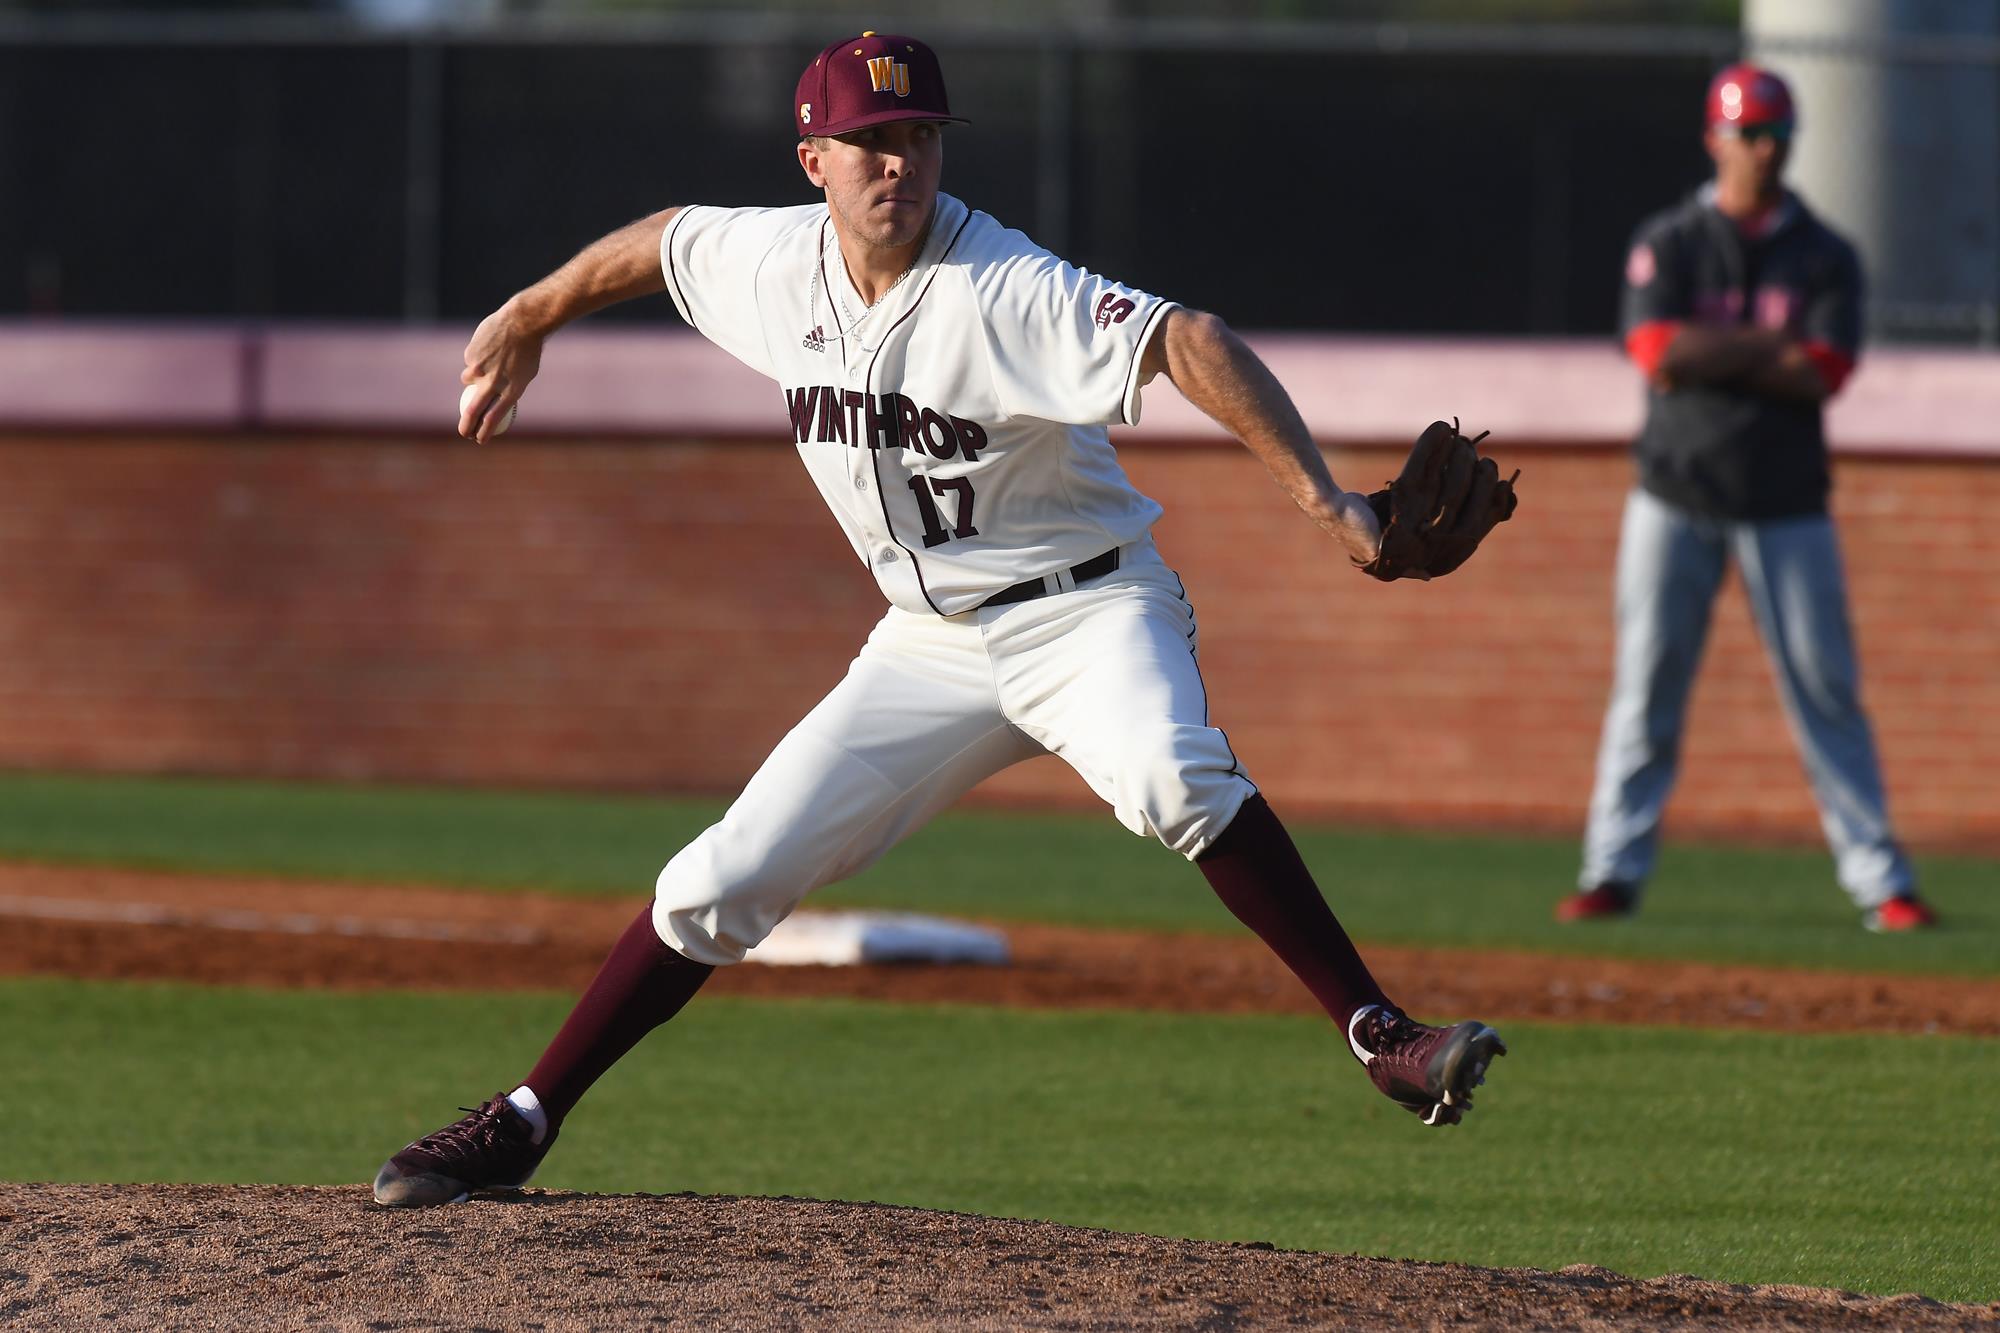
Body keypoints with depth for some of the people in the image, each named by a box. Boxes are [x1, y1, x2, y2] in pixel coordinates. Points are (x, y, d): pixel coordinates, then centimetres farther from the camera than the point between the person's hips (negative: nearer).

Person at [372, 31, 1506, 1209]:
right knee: (723, 881, 1)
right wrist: (527, 322, 33)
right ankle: (525, 1124, 14)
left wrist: (1321, 497, -45)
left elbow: (1189, 344, -34)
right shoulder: (774, 264, -3)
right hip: (932, 645, 5)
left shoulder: (1006, 291, -23)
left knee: (1171, 776, -38)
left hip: (1086, 608, -5)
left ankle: (1381, 1034, -36)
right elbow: (660, 240, 19)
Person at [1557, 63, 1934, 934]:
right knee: (1645, 685, -1)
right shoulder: (1668, 244, 3)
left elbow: (1822, 375, -10)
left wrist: (1709, 355, -13)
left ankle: (1879, 880, -1)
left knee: (1826, 689, -2)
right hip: (1676, 497, 0)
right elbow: (1658, 352, -13)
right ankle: (1614, 871, 4)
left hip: (1785, 506, 0)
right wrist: (1772, 347, -11)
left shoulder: (1825, 258, 5)